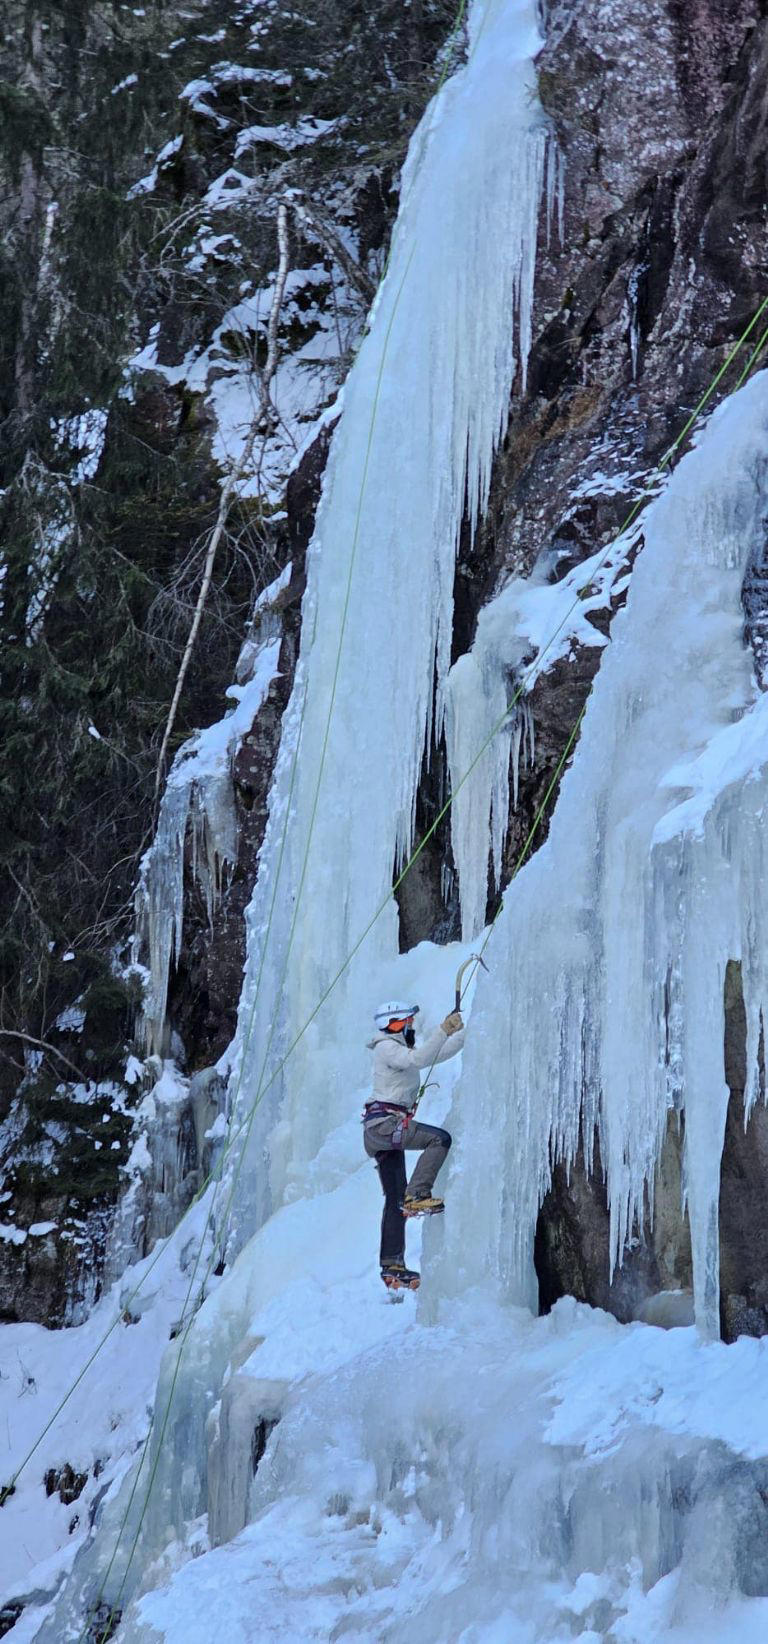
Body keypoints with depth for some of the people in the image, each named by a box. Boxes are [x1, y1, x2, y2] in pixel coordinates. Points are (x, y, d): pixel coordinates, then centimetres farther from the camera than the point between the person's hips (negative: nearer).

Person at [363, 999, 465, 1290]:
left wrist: (467, 1031, 23)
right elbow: (419, 1059, -24)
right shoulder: (387, 1048, -5)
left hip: (379, 1132, 10)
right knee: (439, 1138, -21)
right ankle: (417, 1194, -24)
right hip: (384, 1121, -10)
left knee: (395, 1200, 6)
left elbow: (441, 1053, 29)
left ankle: (392, 1266, 4)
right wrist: (445, 1030, -28)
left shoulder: (400, 1049, 25)